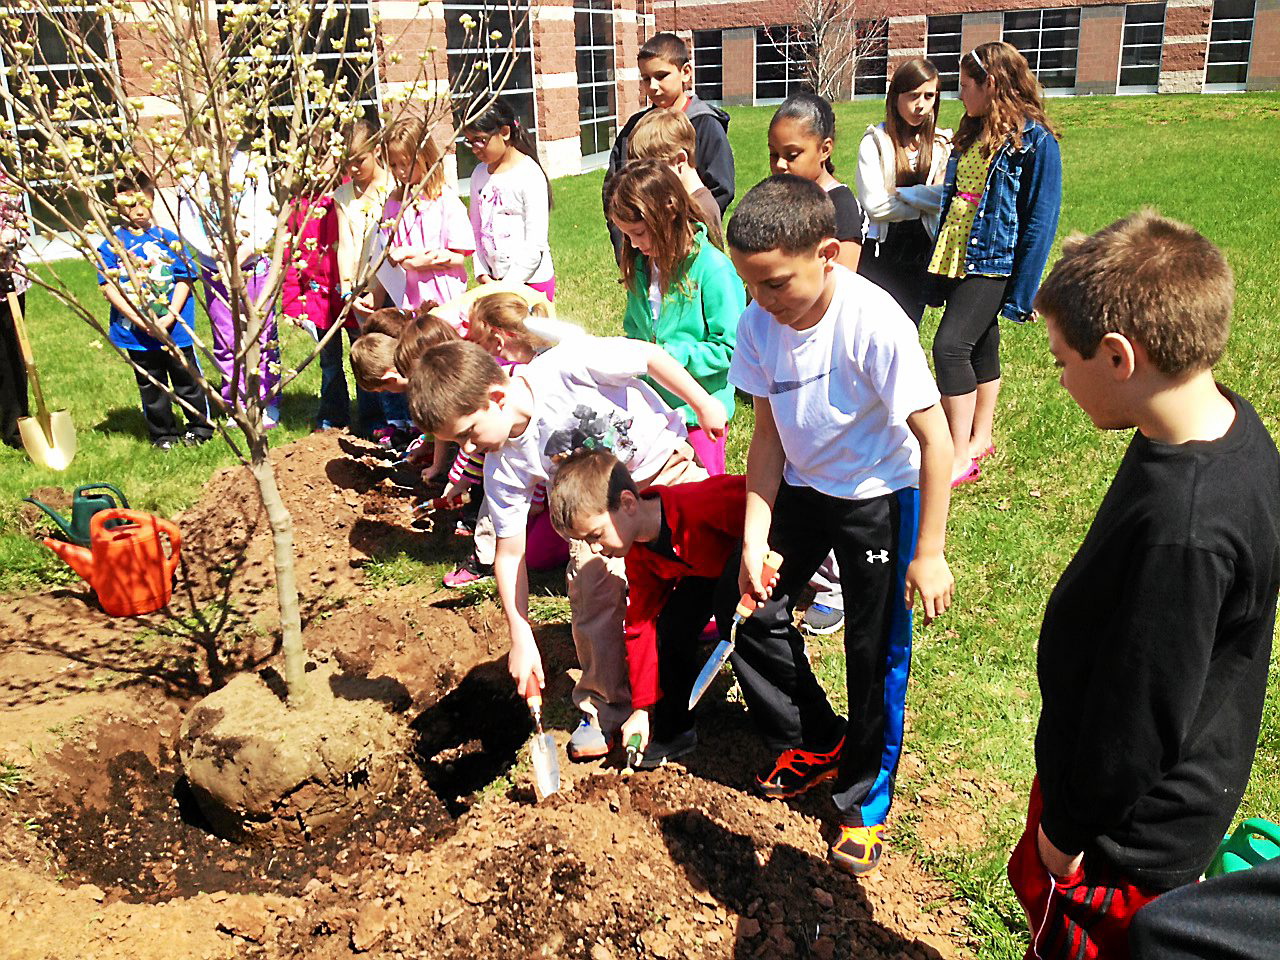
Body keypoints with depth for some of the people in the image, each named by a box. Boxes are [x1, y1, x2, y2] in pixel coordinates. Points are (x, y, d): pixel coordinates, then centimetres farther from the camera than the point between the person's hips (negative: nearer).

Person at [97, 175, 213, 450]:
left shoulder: (168, 239, -1)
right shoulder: (112, 244, -1)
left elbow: (185, 280, -2)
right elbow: (108, 286, -5)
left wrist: (170, 317, -14)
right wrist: (140, 320, -14)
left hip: (175, 330, -1)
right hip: (137, 333, 1)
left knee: (187, 380, 9)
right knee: (151, 387, 11)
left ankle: (200, 427, 25)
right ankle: (163, 434, 25)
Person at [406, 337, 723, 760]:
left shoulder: (566, 365, -34)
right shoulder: (504, 468, -20)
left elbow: (649, 356, -21)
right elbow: (509, 553, -13)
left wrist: (703, 405, -13)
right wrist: (521, 637, -14)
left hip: (664, 462, -2)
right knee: (591, 584, -15)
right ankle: (605, 704, 5)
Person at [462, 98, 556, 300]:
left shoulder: (530, 175, -12)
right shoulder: (479, 174, 7)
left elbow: (535, 245, -15)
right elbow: (476, 230, 13)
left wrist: (507, 286, -14)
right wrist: (482, 275, 0)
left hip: (531, 281, -5)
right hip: (494, 281, 6)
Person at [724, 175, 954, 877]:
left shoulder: (874, 321, -29)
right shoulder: (758, 323, -13)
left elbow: (935, 440, -23)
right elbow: (768, 434, -4)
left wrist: (928, 551, -19)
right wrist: (755, 538, -9)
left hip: (881, 494, -5)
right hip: (802, 487, 6)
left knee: (876, 649, 1)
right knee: (750, 608, 6)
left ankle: (866, 797, 26)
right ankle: (816, 743, 31)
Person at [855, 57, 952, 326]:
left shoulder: (943, 144, 5)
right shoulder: (875, 141, -5)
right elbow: (874, 205, -14)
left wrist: (904, 193, -12)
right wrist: (926, 204, -5)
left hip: (921, 254, 3)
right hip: (880, 254, -3)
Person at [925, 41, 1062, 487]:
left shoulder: (1035, 141, -11)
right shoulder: (972, 133, 12)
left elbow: (1041, 220, -13)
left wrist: (1022, 292, -16)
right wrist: (938, 266, 12)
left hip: (992, 263, -7)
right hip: (957, 258, 8)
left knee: (950, 345, -16)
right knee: (980, 347, 15)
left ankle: (962, 458, -8)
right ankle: (981, 439, 27)